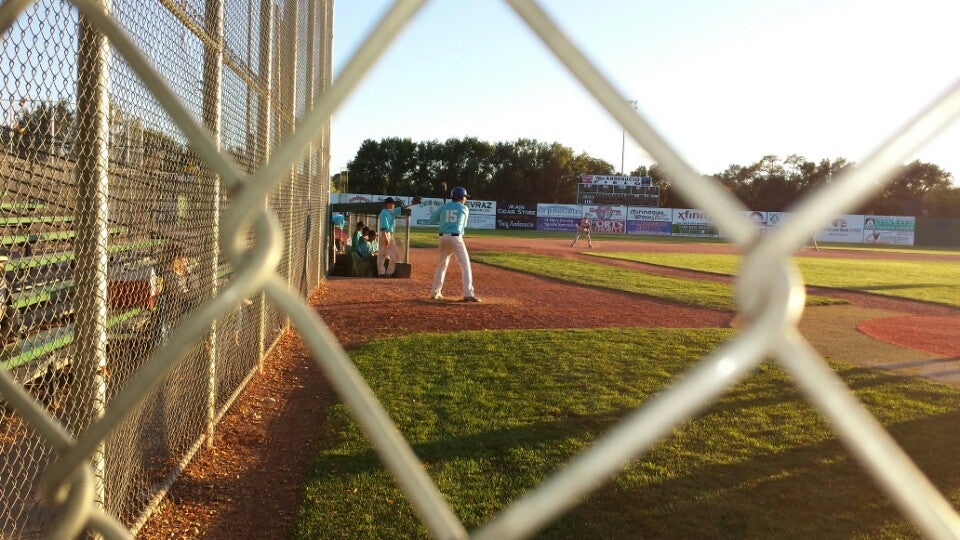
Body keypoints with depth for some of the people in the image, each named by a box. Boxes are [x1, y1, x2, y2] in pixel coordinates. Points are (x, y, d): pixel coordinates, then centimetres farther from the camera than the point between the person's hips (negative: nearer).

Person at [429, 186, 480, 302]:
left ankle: (435, 293, 21)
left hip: (443, 237, 5)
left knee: (441, 265, 18)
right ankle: (468, 294, -13)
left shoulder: (444, 207, 10)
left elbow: (432, 220, 10)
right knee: (466, 266, -2)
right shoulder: (464, 209, 5)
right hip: (456, 238, -4)